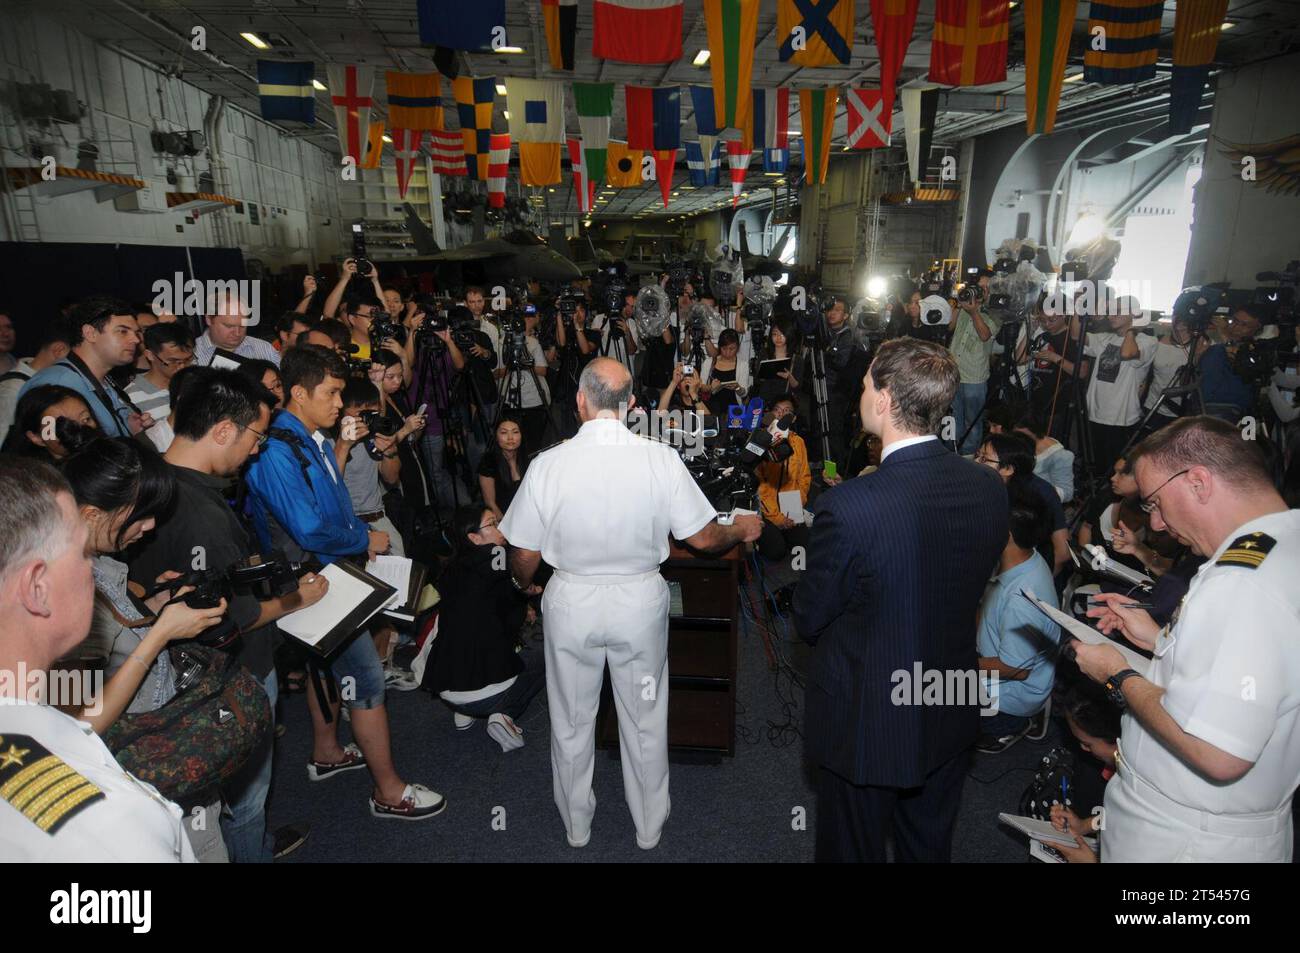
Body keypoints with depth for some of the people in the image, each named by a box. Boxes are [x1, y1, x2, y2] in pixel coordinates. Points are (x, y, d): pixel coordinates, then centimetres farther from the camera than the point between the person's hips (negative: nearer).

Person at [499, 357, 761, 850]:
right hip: (640, 603, 0)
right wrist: (741, 531, 14)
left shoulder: (548, 464, -15)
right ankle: (649, 827, 39)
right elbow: (703, 538, -8)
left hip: (571, 603, 0)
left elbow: (524, 556, -7)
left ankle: (576, 824, 42)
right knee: (644, 720, 20)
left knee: (572, 721, 20)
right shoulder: (661, 459, -15)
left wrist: (523, 585, 16)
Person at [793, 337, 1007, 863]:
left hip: (867, 725, -5)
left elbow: (809, 621, -17)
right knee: (930, 845, 29)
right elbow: (970, 591, 3)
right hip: (952, 719, 6)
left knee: (853, 847, 20)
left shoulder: (846, 507, -32)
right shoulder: (989, 487, -12)